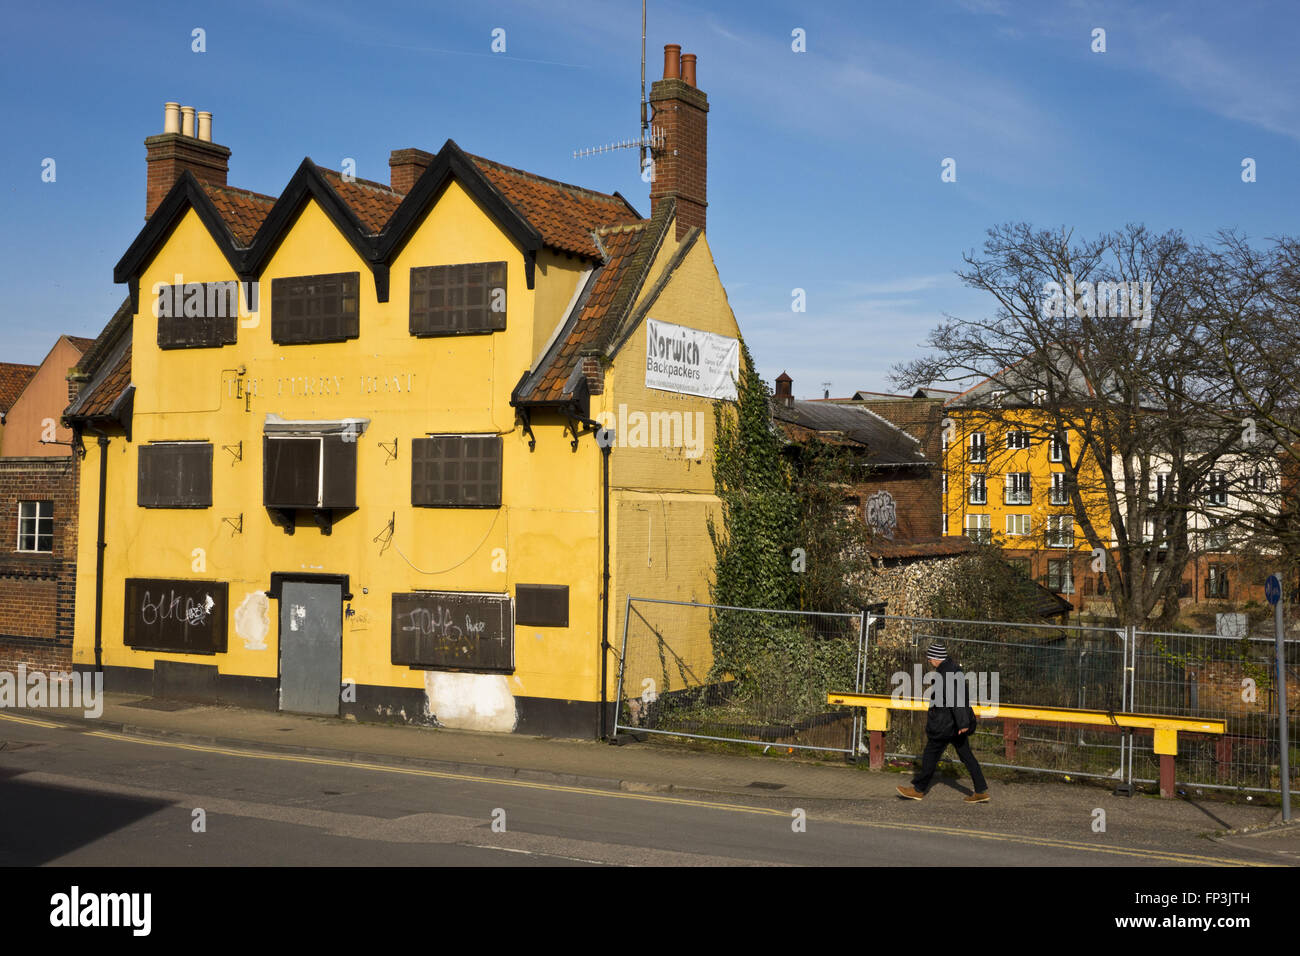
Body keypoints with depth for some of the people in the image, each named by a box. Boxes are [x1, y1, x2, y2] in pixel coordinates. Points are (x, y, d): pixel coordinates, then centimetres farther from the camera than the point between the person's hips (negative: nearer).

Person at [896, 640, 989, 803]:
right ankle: (981, 791, 9)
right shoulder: (953, 668, 11)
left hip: (945, 725, -10)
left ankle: (918, 789, 14)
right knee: (966, 755, 10)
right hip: (956, 725, 10)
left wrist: (962, 723, -27)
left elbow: (956, 698, -26)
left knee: (930, 755, 3)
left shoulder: (946, 673, -20)